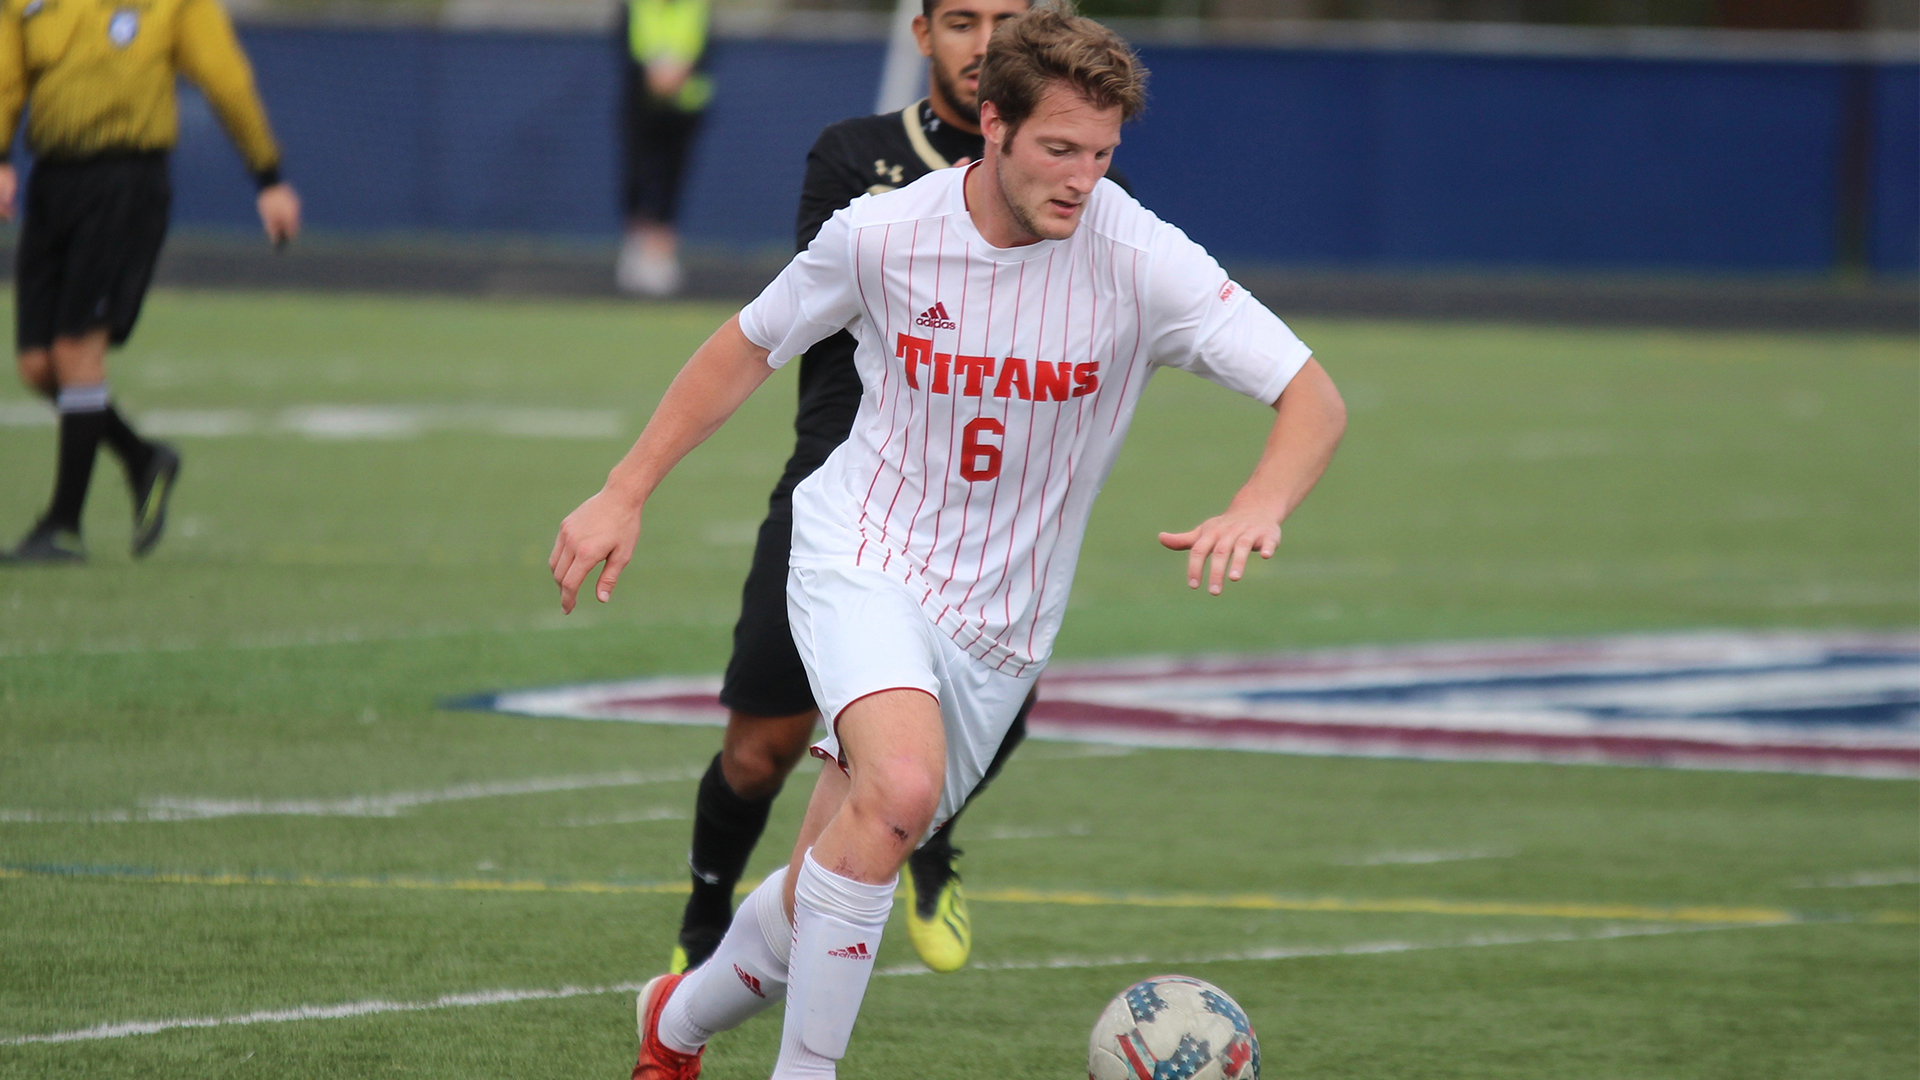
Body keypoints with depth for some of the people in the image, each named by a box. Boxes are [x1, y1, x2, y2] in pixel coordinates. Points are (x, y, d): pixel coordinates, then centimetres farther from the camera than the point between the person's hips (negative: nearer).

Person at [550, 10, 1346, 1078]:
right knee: (901, 786, -32)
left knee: (830, 887, 7)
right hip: (863, 551, -2)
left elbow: (1314, 399, -16)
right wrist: (625, 493, 6)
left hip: (997, 628, 2)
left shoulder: (1139, 260, -14)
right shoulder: (882, 235, -11)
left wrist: (1260, 507, -37)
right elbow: (749, 346, 8)